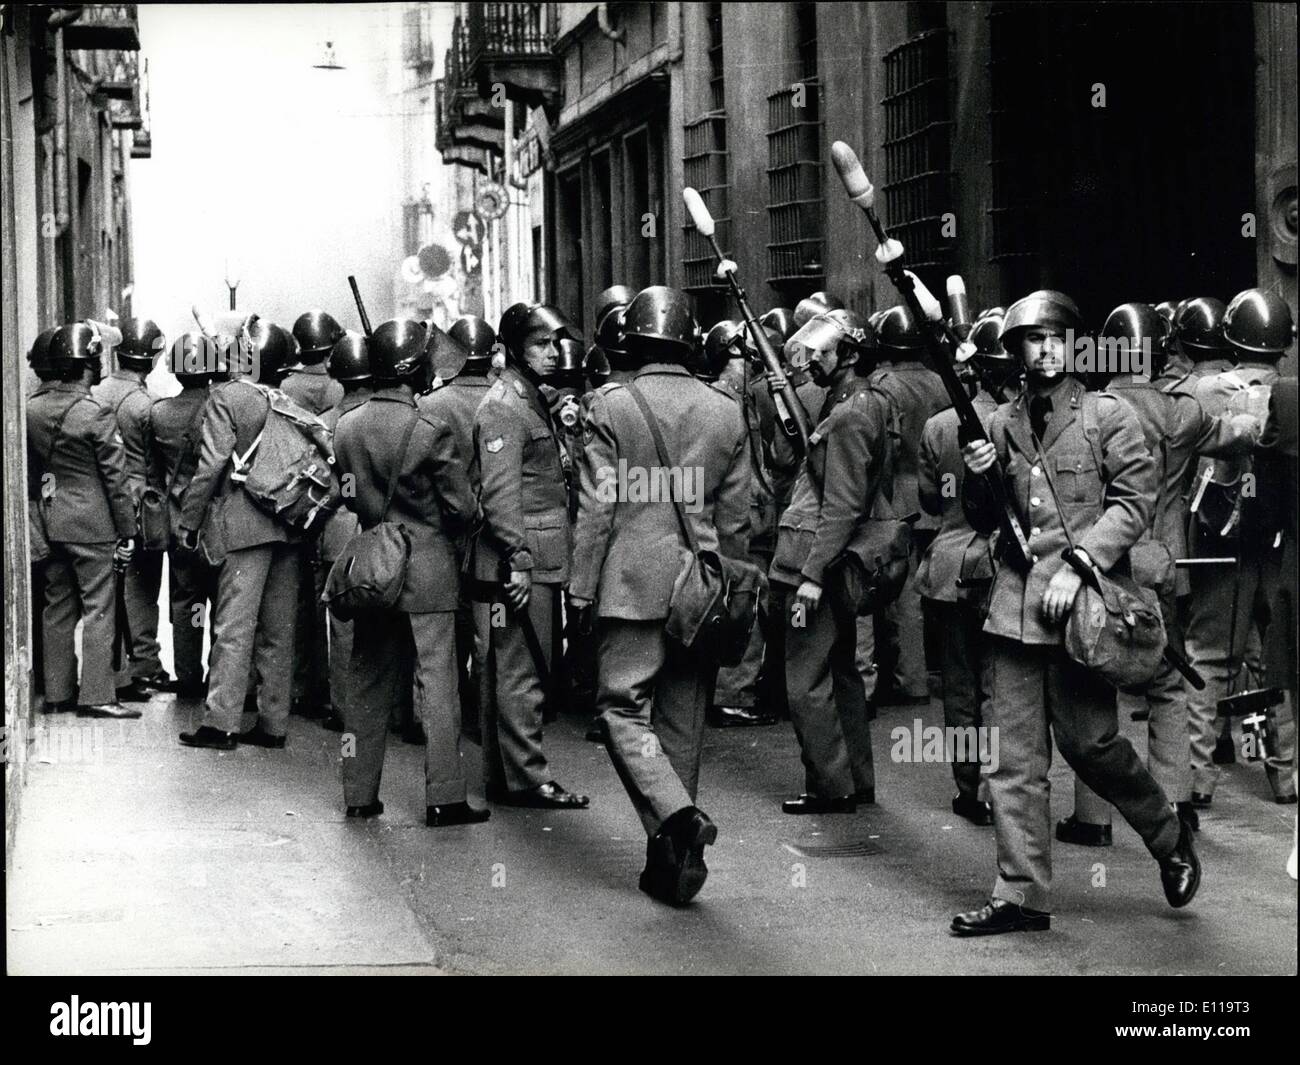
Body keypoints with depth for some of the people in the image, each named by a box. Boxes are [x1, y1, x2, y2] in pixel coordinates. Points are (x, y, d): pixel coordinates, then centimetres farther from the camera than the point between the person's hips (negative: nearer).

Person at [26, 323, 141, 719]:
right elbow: (116, 479, -11)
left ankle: (57, 692, 19)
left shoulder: (30, 409, 1)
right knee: (98, 609, 0)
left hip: (49, 523, 6)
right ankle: (96, 695, 0)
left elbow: (28, 471, 9)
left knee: (58, 607, 14)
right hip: (93, 525, -6)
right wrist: (127, 531, -3)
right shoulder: (97, 416, -16)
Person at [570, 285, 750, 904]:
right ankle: (670, 861, 15)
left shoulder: (610, 407, -6)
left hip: (633, 586, -4)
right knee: (683, 723, 11)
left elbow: (597, 509, -8)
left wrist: (581, 588, -2)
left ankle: (679, 817, -21)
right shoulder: (726, 411, 6)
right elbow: (735, 516, 9)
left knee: (624, 711, 1)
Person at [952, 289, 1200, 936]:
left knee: (1089, 740, -1)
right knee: (1014, 759, 2)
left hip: (1081, 600, -4)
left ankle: (1171, 840, 25)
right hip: (1014, 605, 4)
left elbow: (1134, 501, -5)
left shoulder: (1108, 417, 2)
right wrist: (977, 479, -3)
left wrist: (1077, 564, -15)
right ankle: (1022, 898, 7)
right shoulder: (999, 425, 13)